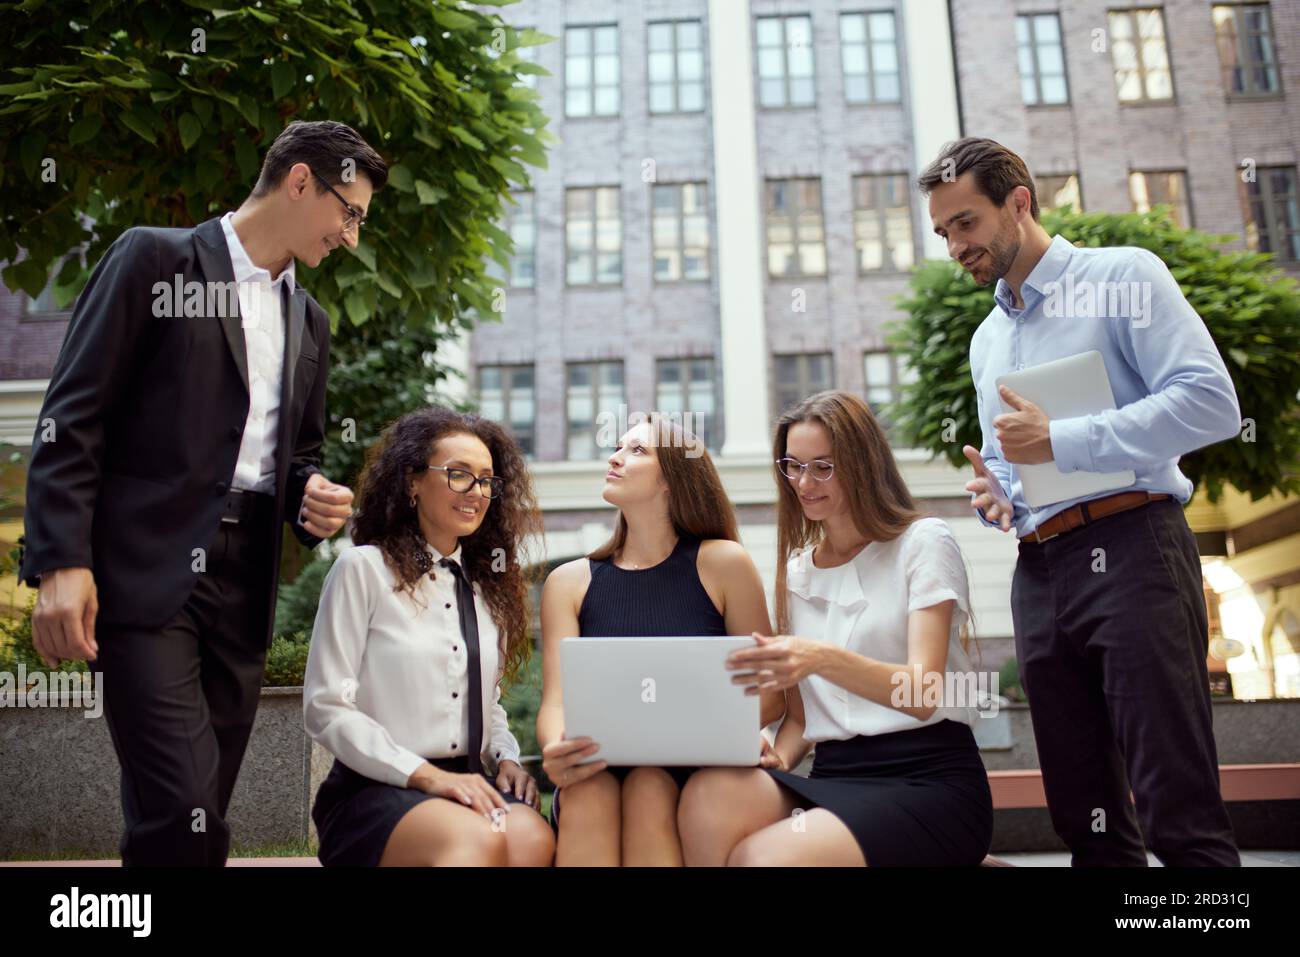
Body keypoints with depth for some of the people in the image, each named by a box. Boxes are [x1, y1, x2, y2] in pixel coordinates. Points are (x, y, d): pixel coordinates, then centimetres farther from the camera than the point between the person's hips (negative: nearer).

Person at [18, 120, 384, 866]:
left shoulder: (311, 322, 19)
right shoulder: (156, 258, 1)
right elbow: (72, 419, -5)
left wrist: (314, 500, 3)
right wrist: (62, 563, -13)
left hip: (244, 581, 6)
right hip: (149, 571, -5)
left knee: (198, 820, 8)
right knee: (185, 818, -14)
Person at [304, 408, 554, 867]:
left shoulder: (489, 585, 18)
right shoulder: (363, 568, -2)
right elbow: (326, 708, -7)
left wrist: (506, 758, 1)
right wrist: (427, 776, -16)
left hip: (468, 784, 5)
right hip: (376, 791, -4)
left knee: (534, 840, -31)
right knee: (479, 841, -36)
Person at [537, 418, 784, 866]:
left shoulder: (722, 564, -1)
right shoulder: (569, 582, 6)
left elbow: (770, 692, 2)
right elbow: (556, 700, -3)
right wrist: (556, 751, -27)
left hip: (694, 776, -1)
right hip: (599, 776, 1)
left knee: (649, 790, -33)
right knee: (587, 795, -31)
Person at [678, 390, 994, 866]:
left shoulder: (922, 542, 0)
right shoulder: (797, 571, 16)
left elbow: (924, 694, -14)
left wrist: (823, 659, -33)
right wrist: (776, 760, -7)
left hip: (931, 781, -4)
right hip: (835, 779, 4)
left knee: (765, 856, -33)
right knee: (709, 794, -30)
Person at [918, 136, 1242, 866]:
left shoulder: (1124, 276, 1)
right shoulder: (987, 339, 22)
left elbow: (1211, 401, -12)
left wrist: (1060, 442, -15)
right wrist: (992, 495, 5)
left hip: (1129, 551, -7)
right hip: (1039, 576, 7)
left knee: (1179, 812, -9)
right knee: (1087, 818, 10)